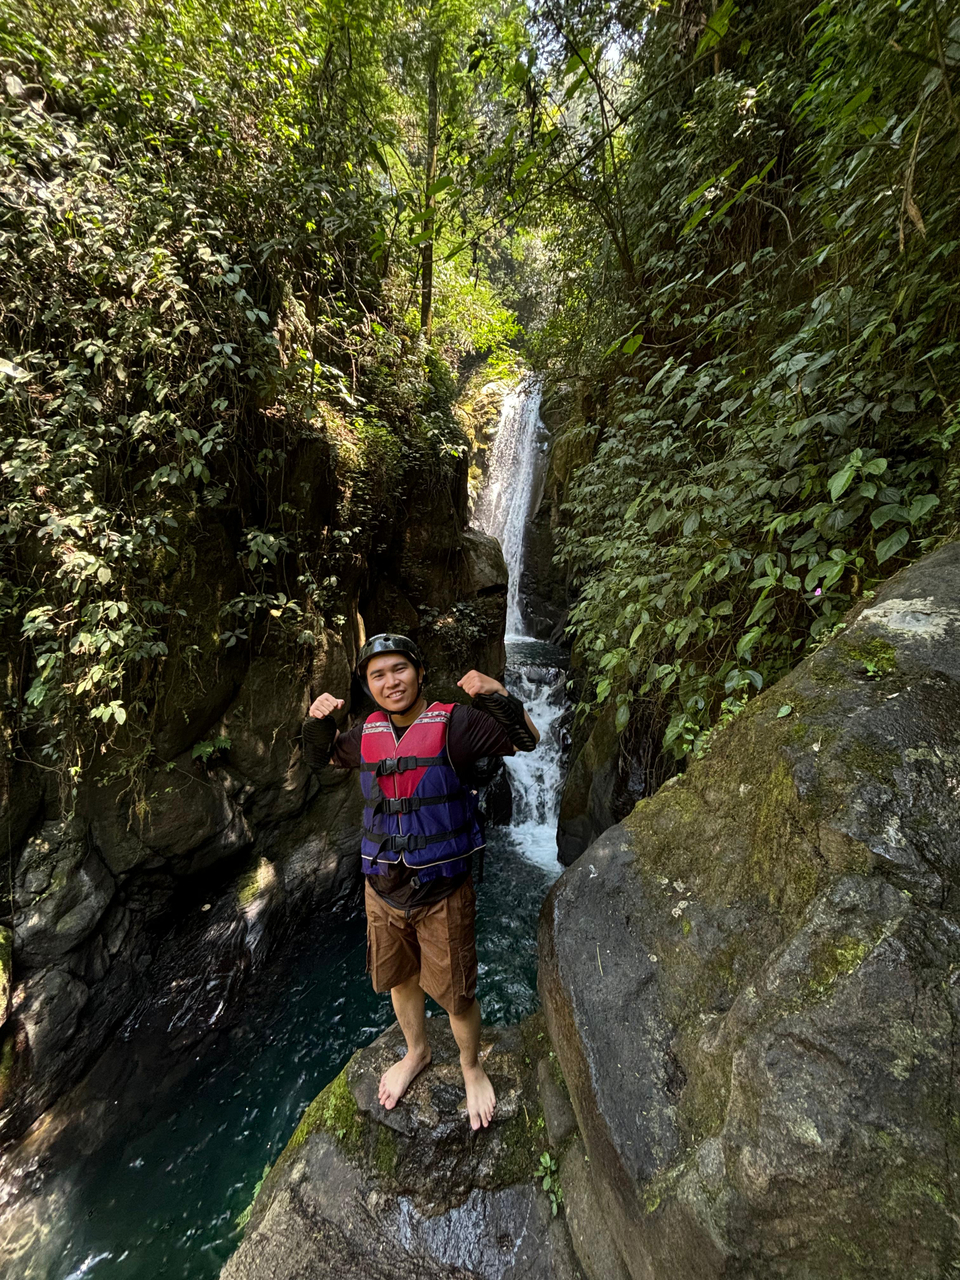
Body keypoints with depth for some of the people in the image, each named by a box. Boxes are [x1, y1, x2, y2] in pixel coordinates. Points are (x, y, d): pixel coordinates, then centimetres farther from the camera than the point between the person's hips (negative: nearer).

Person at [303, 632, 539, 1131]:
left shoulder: (452, 724, -18)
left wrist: (500, 698, -39)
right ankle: (416, 1051, 58)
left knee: (456, 994, 15)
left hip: (443, 891, -4)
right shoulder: (366, 734, -3)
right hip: (382, 888, 5)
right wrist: (318, 720, -5)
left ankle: (470, 1066, 48)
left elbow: (527, 742, -21)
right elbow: (320, 758, 16)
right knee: (399, 980, 27)